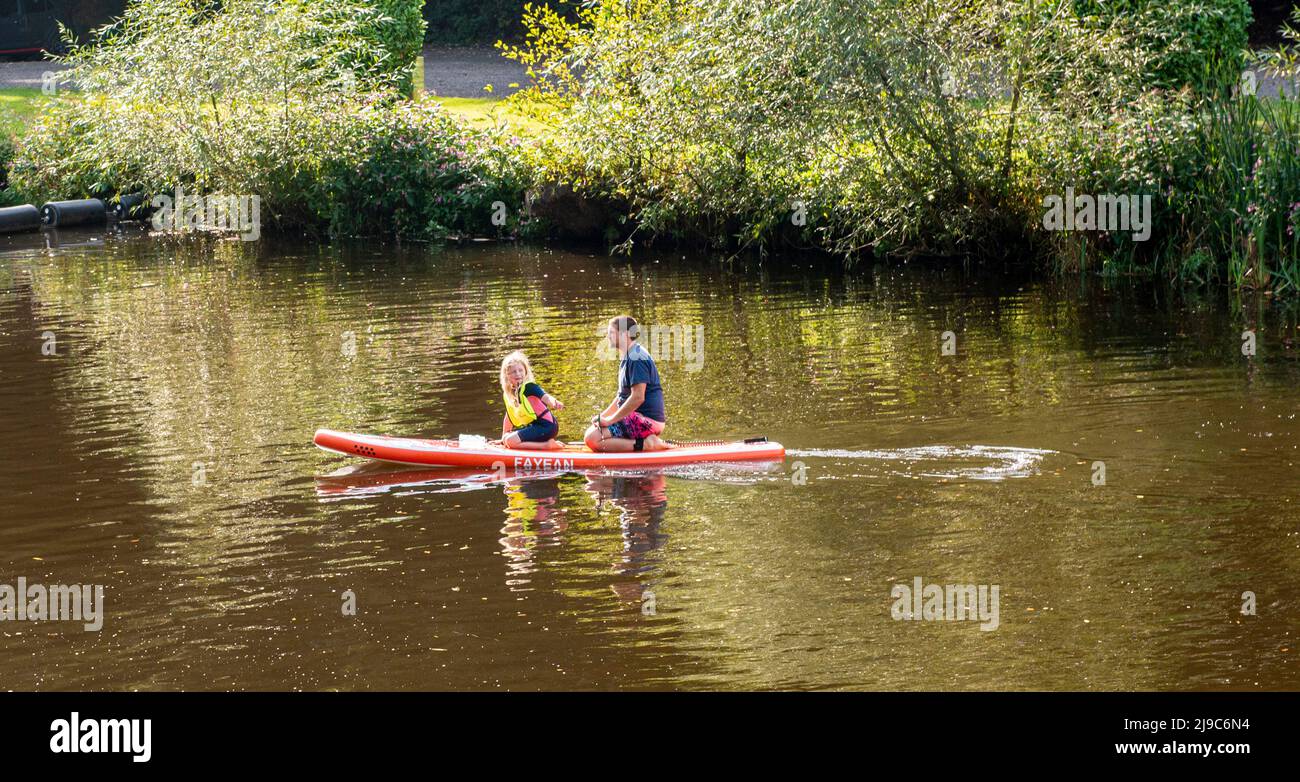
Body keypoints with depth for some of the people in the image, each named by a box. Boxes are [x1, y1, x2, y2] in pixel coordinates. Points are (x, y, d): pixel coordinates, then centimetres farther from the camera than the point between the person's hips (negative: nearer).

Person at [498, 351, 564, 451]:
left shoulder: (528, 387, -11)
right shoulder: (508, 394, 12)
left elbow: (546, 397, -28)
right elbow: (509, 418, 24)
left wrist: (554, 403, -51)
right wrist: (503, 438, 28)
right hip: (534, 426, 9)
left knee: (511, 441, -20)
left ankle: (547, 445, -16)